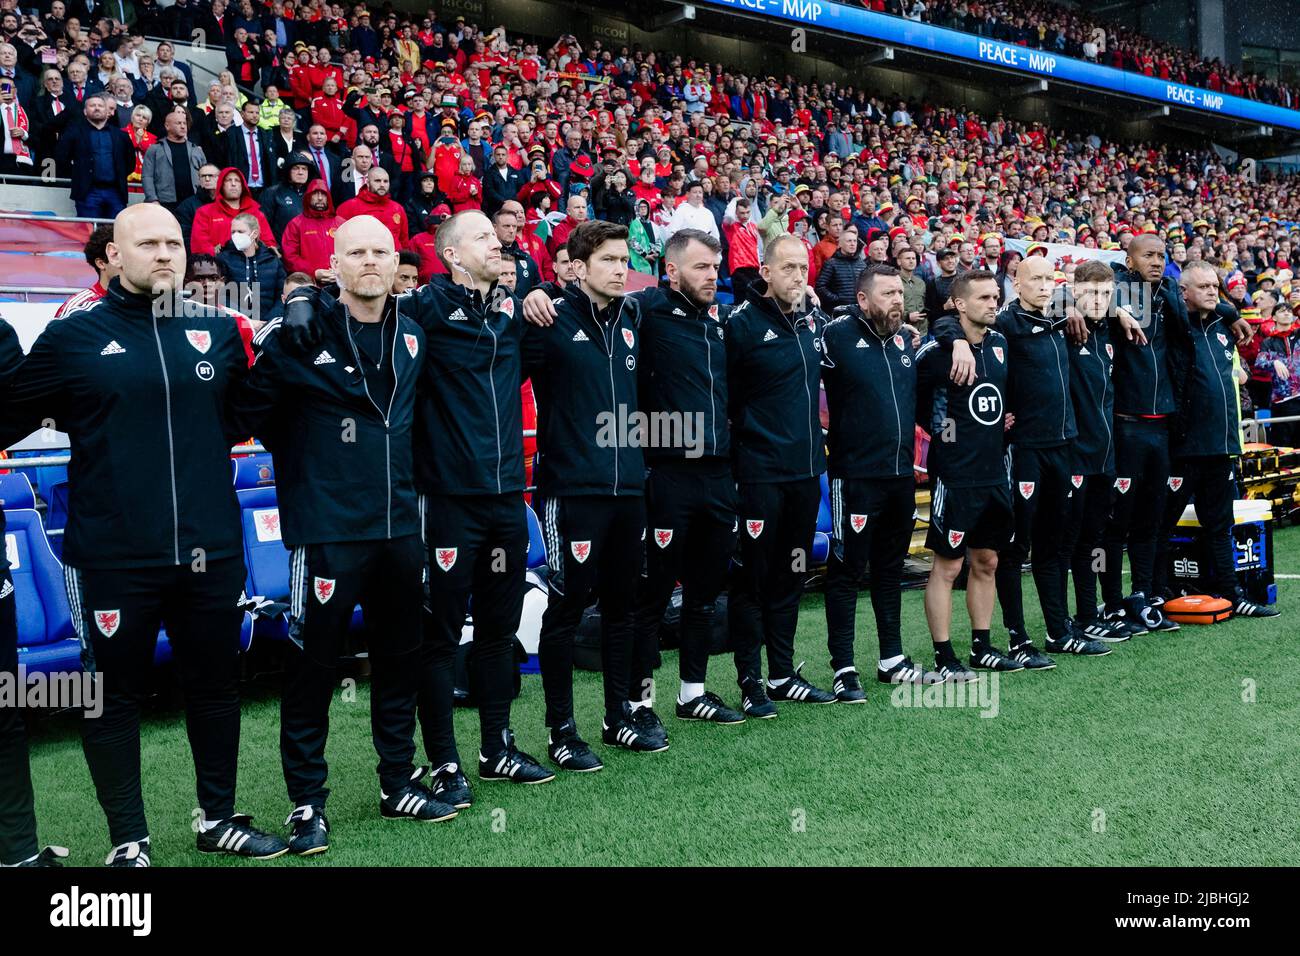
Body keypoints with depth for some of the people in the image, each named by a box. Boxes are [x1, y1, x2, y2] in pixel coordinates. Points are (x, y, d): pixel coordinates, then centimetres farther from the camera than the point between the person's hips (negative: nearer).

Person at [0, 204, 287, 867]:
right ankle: (128, 841, 25)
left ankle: (219, 818, 34)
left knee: (215, 688, 15)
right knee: (116, 697, 9)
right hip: (114, 559, -3)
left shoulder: (220, 333, 7)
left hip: (211, 554, 3)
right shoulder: (74, 337, -2)